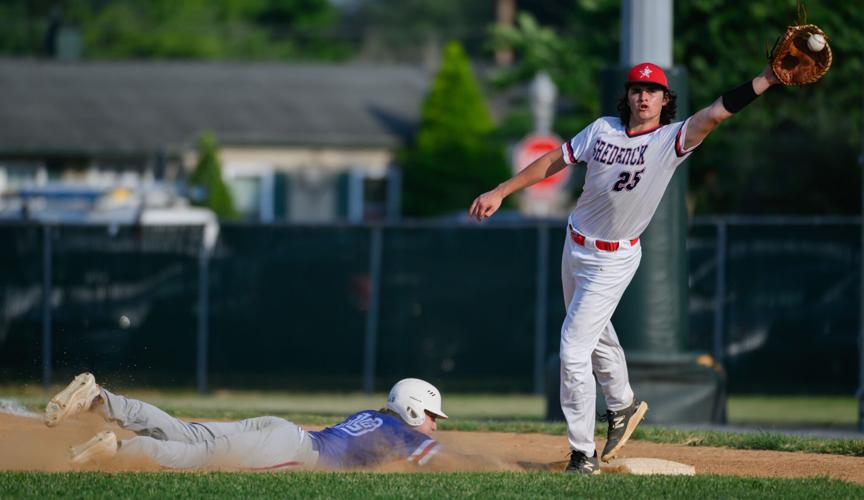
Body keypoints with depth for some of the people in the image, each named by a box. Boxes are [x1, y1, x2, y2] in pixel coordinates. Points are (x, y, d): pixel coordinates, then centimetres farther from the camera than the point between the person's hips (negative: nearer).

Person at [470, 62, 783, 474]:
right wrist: (500, 192, 3)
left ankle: (583, 456, -2)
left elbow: (715, 113, -32)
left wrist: (767, 80, -46)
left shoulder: (671, 140, -18)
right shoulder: (603, 130, -3)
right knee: (595, 334, 24)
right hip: (576, 246, 6)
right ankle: (622, 405, 49)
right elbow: (554, 161, 6)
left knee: (574, 349, -11)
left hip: (613, 261, -6)